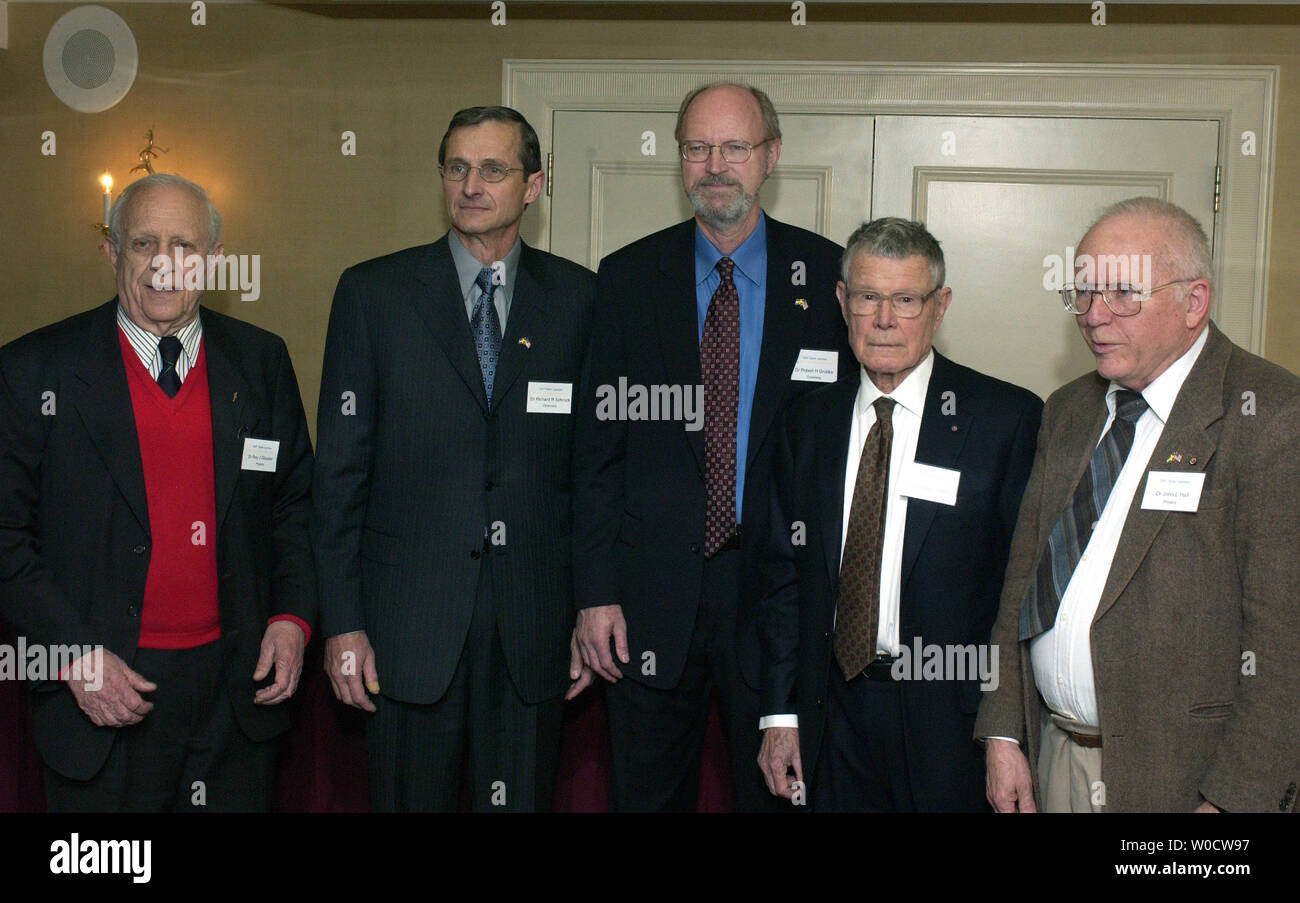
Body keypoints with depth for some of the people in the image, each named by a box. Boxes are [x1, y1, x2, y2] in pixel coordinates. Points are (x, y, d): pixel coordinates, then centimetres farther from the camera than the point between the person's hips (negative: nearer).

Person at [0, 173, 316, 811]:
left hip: (237, 686, 2)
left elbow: (297, 500, 10)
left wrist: (292, 617, -2)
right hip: (101, 700, -2)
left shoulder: (262, 362, 4)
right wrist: (75, 654, -13)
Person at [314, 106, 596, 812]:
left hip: (535, 621, 1)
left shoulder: (577, 297, 4)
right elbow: (340, 469, 0)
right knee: (410, 797, 10)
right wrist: (342, 621, -4)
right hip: (409, 621, -1)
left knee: (522, 796, 11)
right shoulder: (373, 292, 1)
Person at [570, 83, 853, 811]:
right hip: (651, 593, 1)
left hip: (779, 585, -1)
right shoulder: (627, 280, 3)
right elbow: (599, 446, 2)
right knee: (648, 793, 14)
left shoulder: (830, 276, 0)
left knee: (776, 790, 13)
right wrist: (596, 592, -4)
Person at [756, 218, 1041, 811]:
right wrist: (780, 714, 5)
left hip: (951, 722, -3)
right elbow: (786, 575, 9)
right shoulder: (808, 422, 6)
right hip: (832, 714, 4)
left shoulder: (1007, 418, -7)